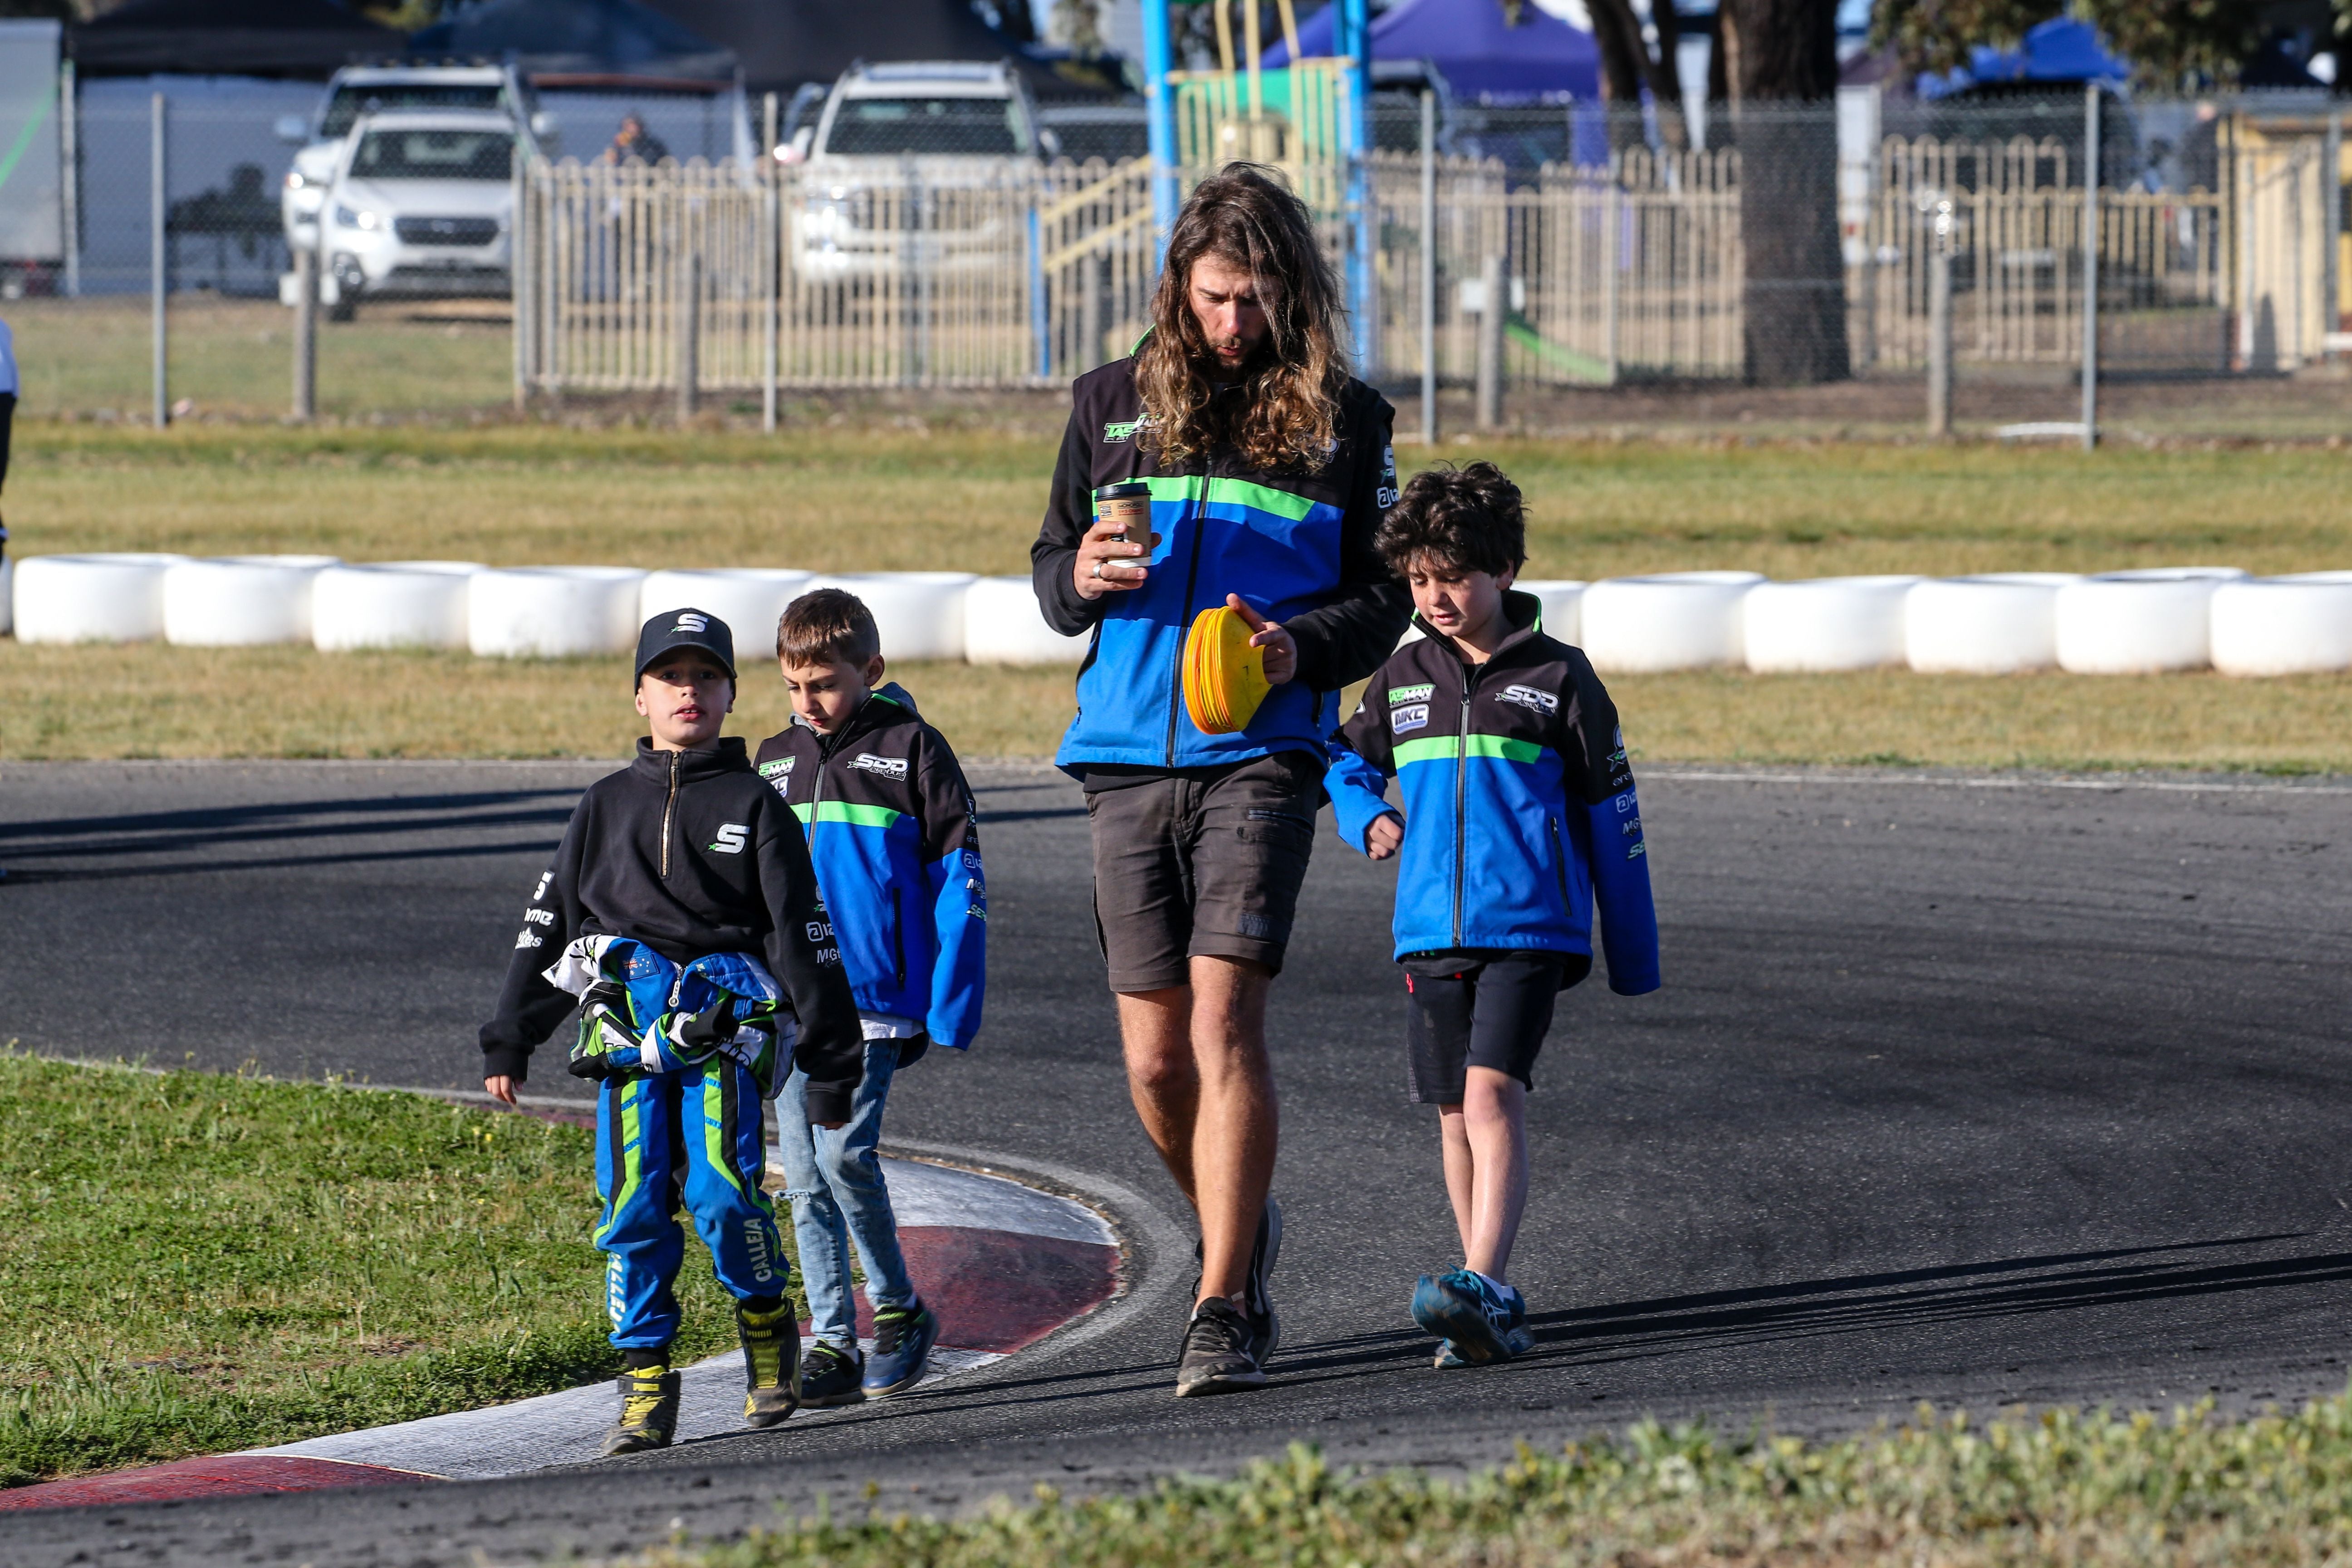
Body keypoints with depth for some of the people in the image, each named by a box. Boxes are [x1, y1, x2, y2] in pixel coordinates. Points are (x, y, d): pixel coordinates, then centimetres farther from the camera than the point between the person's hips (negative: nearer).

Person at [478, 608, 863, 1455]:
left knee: (721, 1187, -20)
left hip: (727, 1015, -3)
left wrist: (831, 1060, 6)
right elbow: (547, 924, 22)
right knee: (634, 1201, -7)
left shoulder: (754, 806, 11)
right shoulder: (607, 806, 19)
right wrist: (509, 1040, 19)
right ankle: (645, 1384, -1)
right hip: (626, 1015, 3)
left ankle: (767, 1323, 5)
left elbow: (803, 933, 10)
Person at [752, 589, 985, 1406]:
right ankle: (832, 1344, 7)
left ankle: (897, 1308, 3)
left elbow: (959, 884, -2)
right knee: (805, 1176, 3)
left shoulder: (911, 751, -1)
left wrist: (948, 1012, -7)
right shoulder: (774, 762, 13)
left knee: (844, 1153, -16)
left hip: (873, 1000, -5)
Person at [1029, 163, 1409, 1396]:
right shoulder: (1113, 404, 11)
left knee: (1224, 1022, -16)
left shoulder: (1343, 420, 5)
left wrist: (1300, 648, -12)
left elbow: (1385, 597, 7)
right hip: (1127, 760, 3)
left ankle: (1223, 1312, -15)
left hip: (1262, 754, -3)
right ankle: (1240, 1228, 32)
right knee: (1156, 1057, 5)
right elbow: (1050, 573, 17)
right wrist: (1083, 577, -7)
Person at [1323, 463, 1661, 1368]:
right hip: (1431, 933, 5)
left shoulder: (1556, 679, -1)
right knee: (1455, 1115, 9)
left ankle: (1483, 1289, -30)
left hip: (1529, 927, -5)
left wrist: (1634, 956, 5)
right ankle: (1491, 1312, 19)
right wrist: (1366, 817, 2)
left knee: (1491, 1094, -20)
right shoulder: (1403, 679, 10)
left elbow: (1611, 816, 4)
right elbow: (1346, 761, 27)